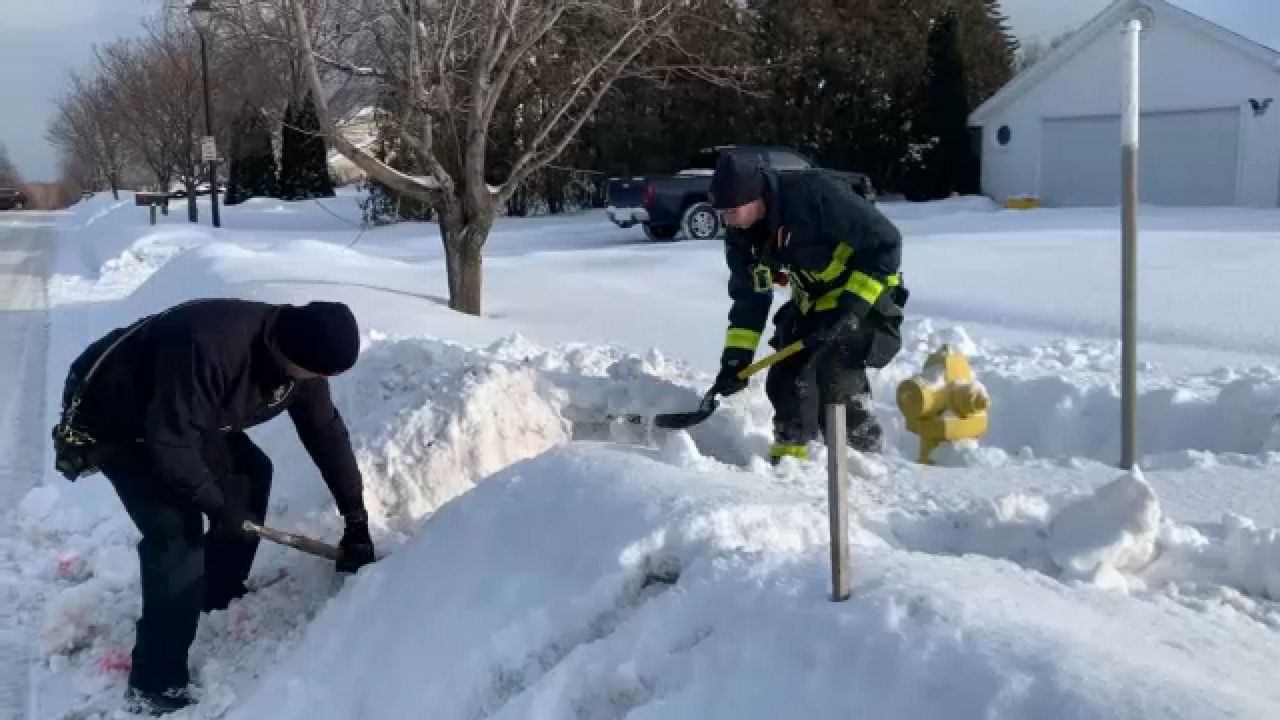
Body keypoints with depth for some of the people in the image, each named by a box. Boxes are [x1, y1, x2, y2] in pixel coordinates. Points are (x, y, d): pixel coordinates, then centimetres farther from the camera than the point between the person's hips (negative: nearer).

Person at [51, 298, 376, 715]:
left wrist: (356, 517, -2)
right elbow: (169, 444, -33)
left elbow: (326, 433, -4)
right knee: (177, 533, -16)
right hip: (112, 417, -8)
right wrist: (219, 506, -21)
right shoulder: (211, 348, -40)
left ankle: (219, 595, 29)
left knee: (250, 473, 11)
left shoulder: (301, 356, -14)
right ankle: (155, 685, -6)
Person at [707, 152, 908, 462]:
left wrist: (852, 308, -28)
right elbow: (749, 298, 0)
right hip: (812, 304, 7)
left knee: (837, 384, -18)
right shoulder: (743, 235, -9)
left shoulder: (816, 194, -31)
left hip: (866, 297, -7)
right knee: (784, 380, 2)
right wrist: (735, 359, -7)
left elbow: (885, 242, -26)